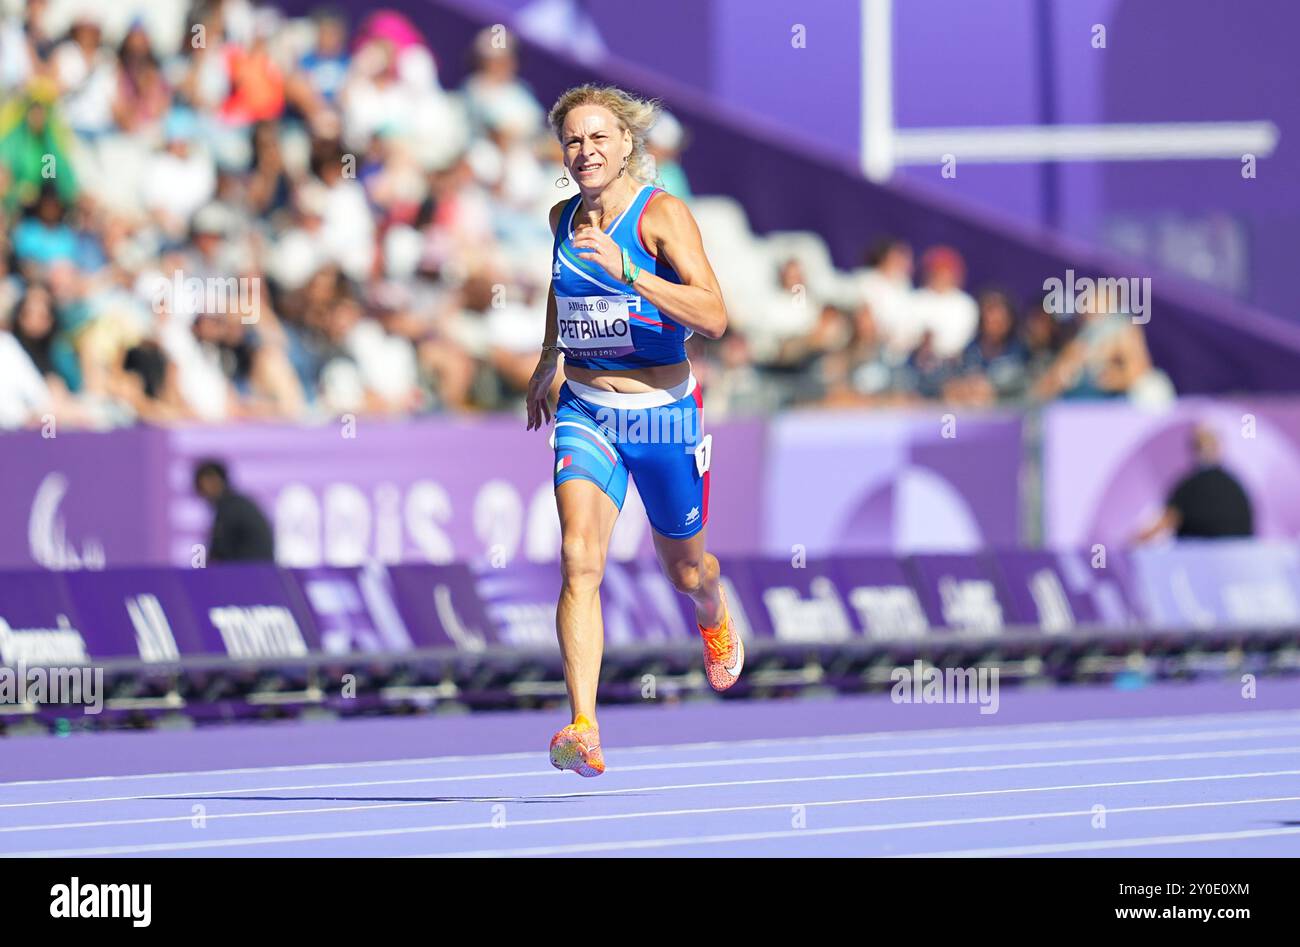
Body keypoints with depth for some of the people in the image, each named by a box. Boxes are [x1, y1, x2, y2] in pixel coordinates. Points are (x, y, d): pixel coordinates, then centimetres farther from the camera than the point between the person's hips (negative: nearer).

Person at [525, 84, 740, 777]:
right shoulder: (564, 218, 2)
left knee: (684, 569, 17)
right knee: (579, 558, -19)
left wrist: (627, 272, -36)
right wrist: (547, 360, 32)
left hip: (663, 414, -3)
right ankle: (583, 731, -28)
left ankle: (714, 617, 56)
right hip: (584, 413, 3)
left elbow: (714, 317, -27)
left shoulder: (661, 214, -15)